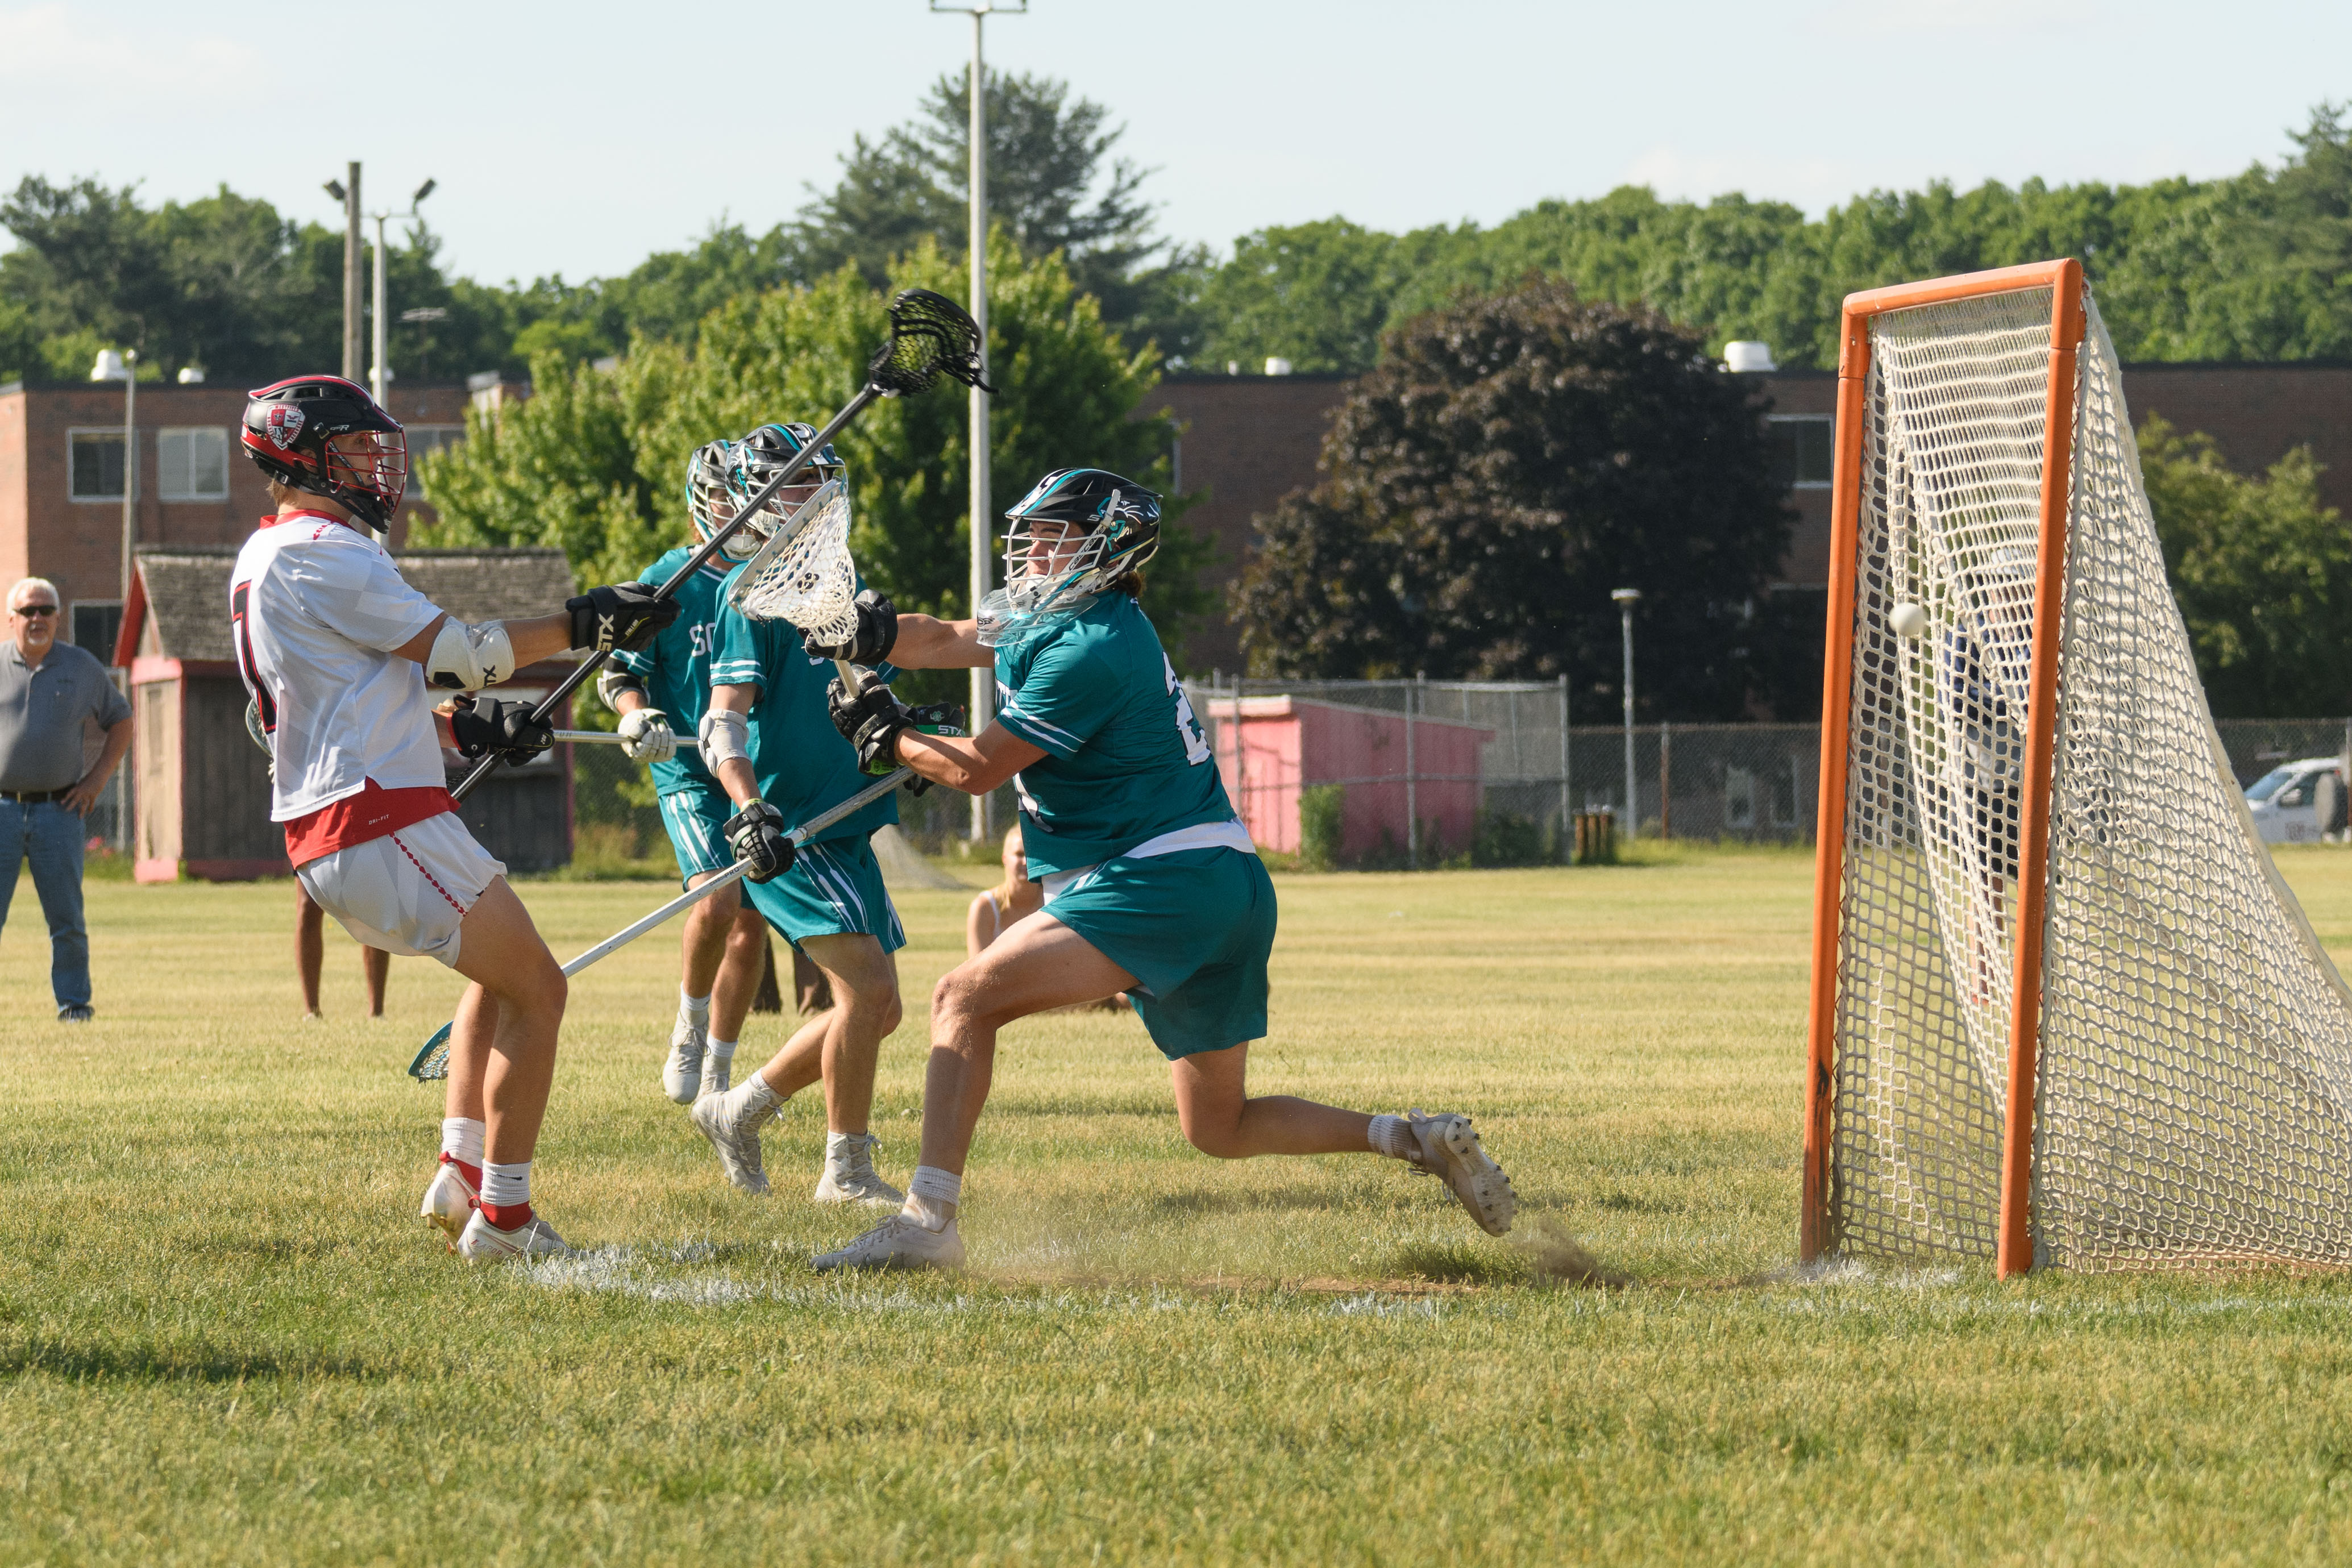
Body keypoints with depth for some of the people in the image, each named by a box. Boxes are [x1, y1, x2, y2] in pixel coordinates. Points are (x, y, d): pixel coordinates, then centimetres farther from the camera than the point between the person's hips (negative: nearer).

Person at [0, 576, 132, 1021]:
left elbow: (121, 721, 17)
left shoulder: (82, 667, 7)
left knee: (66, 918, 2)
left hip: (58, 810, 1)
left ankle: (73, 1002, 11)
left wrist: (97, 778, 6)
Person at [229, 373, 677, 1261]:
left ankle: (461, 1177, 16)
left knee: (501, 971, 26)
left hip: (322, 835, 11)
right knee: (536, 990, -4)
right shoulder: (319, 553, -14)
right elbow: (453, 653, -15)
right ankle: (500, 1218, -4)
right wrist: (583, 624, -8)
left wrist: (465, 728, 23)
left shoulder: (264, 560, 19)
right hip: (383, 824, -11)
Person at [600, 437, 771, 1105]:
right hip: (689, 771, -4)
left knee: (752, 921, 4)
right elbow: (616, 673, -2)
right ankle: (690, 1025, 3)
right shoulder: (669, 583, -4)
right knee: (716, 900, -23)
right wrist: (638, 717, -20)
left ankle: (716, 1075, 18)